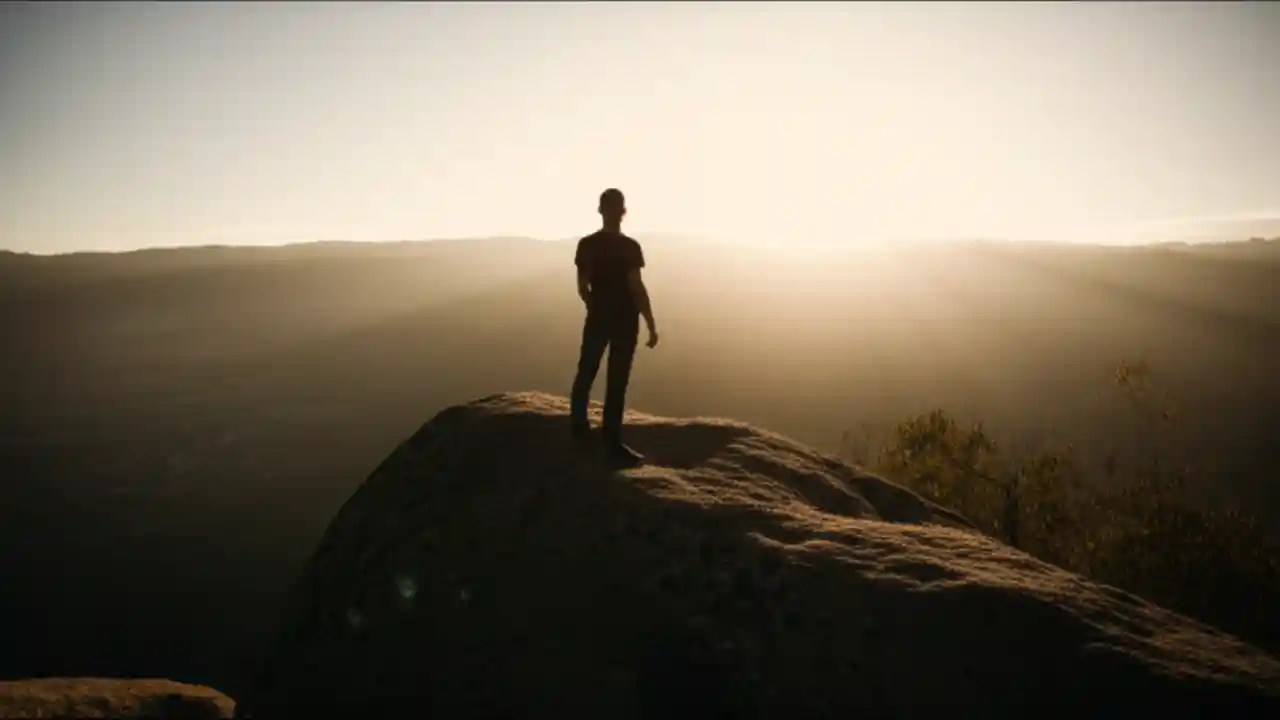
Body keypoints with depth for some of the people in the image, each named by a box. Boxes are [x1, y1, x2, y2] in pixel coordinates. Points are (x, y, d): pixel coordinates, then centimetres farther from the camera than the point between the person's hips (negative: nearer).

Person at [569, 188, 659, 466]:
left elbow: (582, 288, 4)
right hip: (625, 321, -4)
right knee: (616, 382, -2)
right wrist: (651, 325, -11)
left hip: (597, 318, 5)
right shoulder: (629, 247, -12)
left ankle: (579, 429, 30)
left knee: (585, 373, 17)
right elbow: (637, 288, -16)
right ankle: (612, 443, 1)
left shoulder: (586, 244, 1)